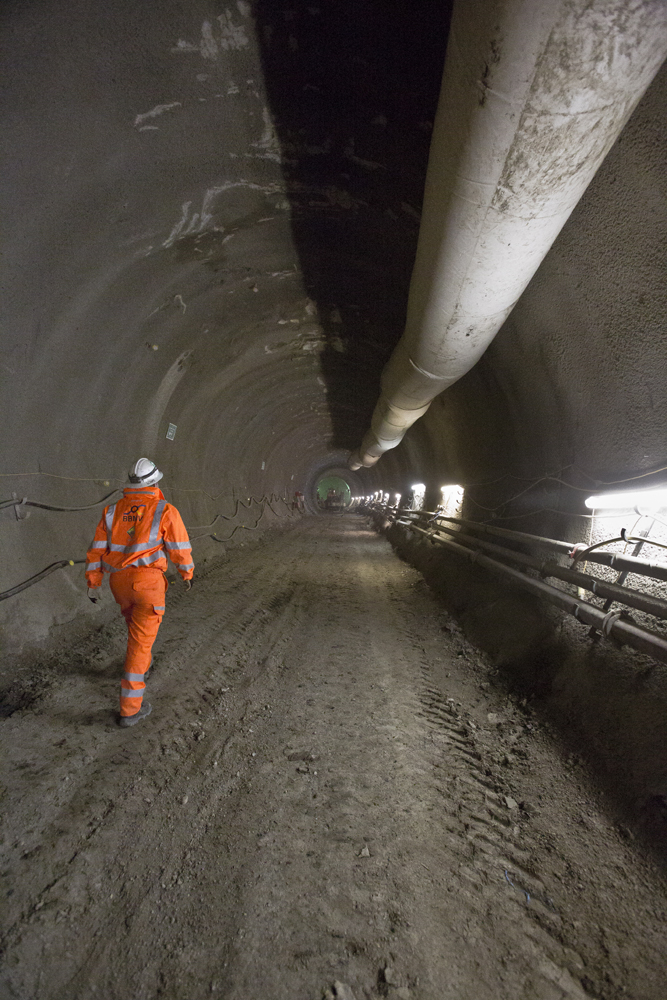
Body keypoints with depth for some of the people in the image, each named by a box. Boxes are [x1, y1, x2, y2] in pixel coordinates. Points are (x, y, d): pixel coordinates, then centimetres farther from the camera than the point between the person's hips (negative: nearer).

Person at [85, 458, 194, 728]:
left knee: (136, 624, 32)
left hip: (119, 581, 5)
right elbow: (180, 548, -2)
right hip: (148, 581, -5)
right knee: (140, 641, 1)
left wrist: (93, 584, 12)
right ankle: (130, 708, 5)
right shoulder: (165, 511, -8)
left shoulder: (112, 511, 7)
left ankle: (141, 664, 53)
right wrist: (187, 574, 14)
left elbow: (97, 549, 7)